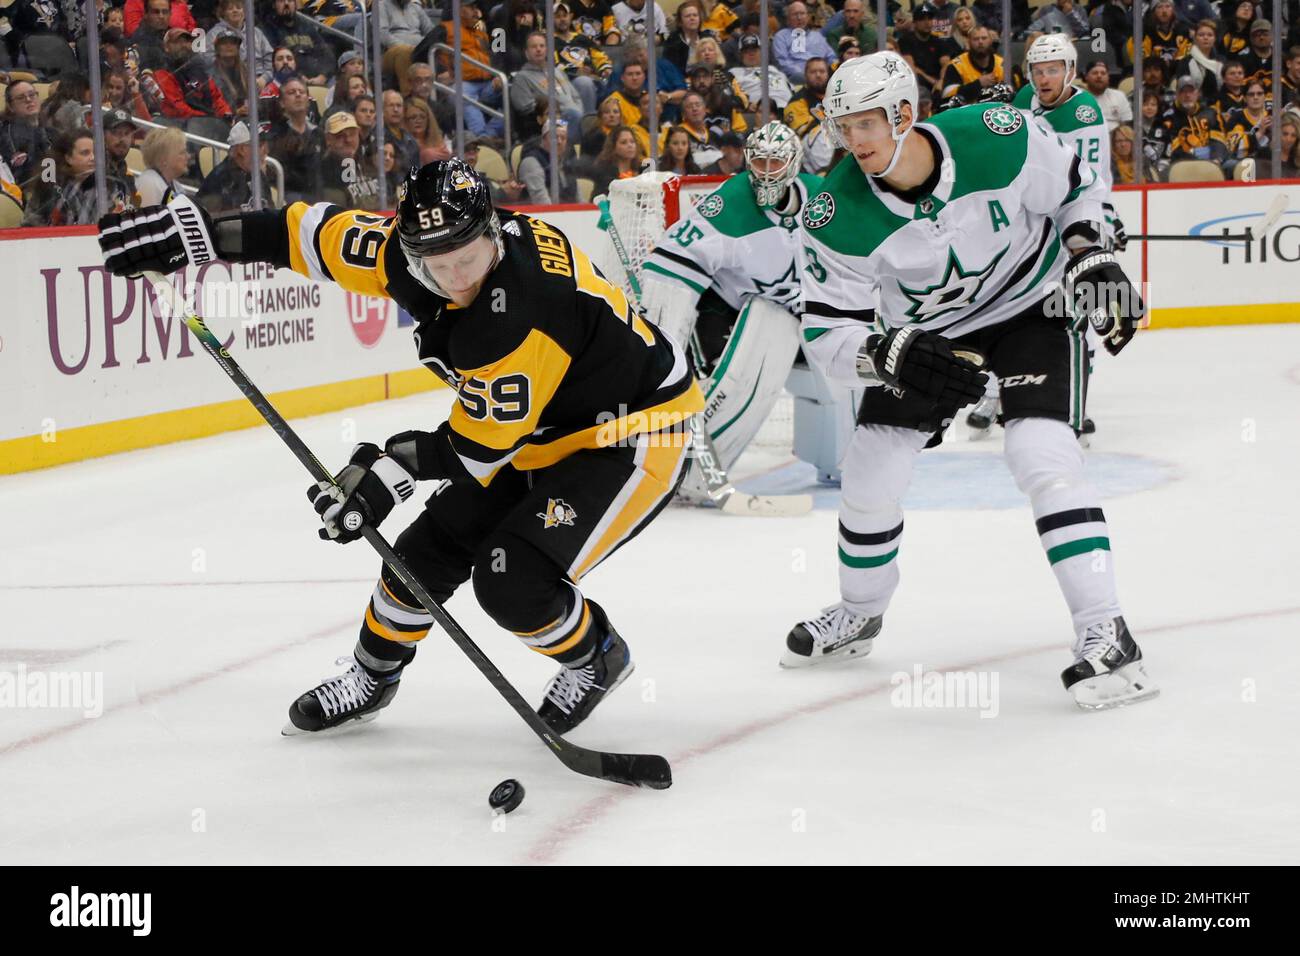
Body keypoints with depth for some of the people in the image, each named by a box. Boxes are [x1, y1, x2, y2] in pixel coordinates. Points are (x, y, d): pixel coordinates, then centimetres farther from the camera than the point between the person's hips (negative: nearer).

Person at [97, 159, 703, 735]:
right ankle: (371, 678, 35)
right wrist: (200, 235, -5)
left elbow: (479, 447, -25)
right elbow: (319, 235, -2)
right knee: (428, 551, 10)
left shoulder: (519, 311, -35)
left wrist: (393, 466, -22)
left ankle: (595, 658, 9)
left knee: (513, 582, -21)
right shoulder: (414, 254, -13)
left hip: (634, 434, -9)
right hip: (539, 433, 9)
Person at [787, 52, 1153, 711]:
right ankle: (858, 614, 34)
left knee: (1041, 454, -22)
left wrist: (1092, 259, -14)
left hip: (1031, 303, -3)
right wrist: (892, 355, -41)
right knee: (870, 470, 5)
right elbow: (827, 333, -22)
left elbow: (1073, 187, -5)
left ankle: (1105, 637, -20)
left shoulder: (999, 138, -27)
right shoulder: (837, 216, -24)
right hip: (926, 331, 3)